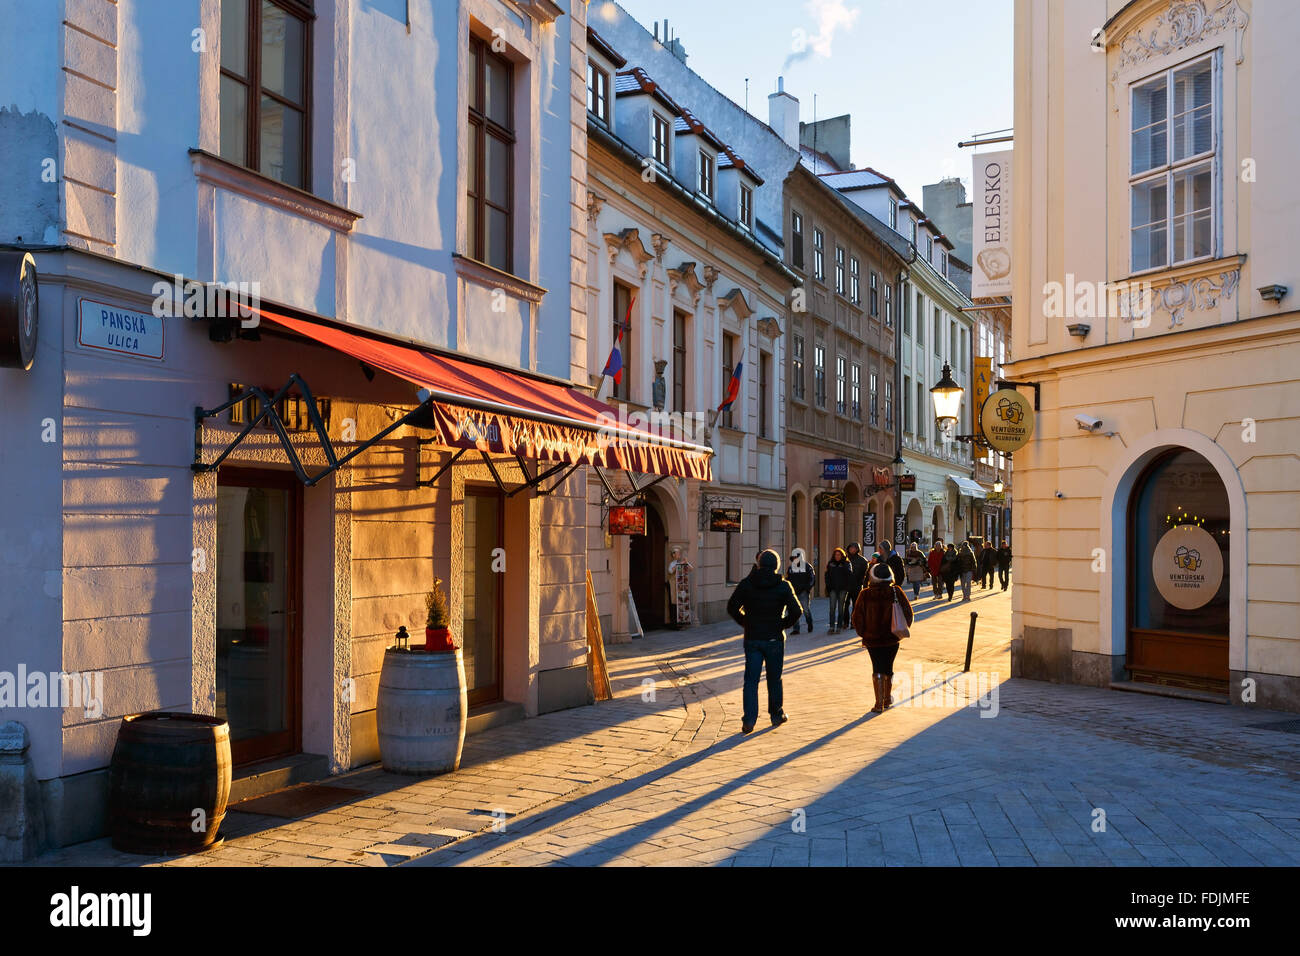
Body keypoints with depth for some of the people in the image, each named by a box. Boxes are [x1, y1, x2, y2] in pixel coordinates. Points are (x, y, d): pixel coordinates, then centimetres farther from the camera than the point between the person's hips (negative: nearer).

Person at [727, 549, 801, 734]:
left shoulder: (746, 584, -1)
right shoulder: (783, 586, -5)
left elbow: (732, 607, -2)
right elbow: (796, 611, -10)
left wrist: (745, 623, 8)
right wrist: (783, 624, 4)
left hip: (752, 639, 1)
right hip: (774, 639, -1)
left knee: (751, 679, 2)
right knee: (774, 679, 14)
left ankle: (749, 720, -7)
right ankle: (776, 715, 25)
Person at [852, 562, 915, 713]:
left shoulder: (865, 594, -10)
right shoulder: (896, 592, -8)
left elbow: (857, 617, -6)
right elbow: (908, 614, -1)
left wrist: (863, 634, 8)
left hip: (872, 639, -1)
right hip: (892, 639, 1)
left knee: (877, 669, 4)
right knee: (888, 667, 17)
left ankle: (879, 703, -7)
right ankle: (887, 699, 31)